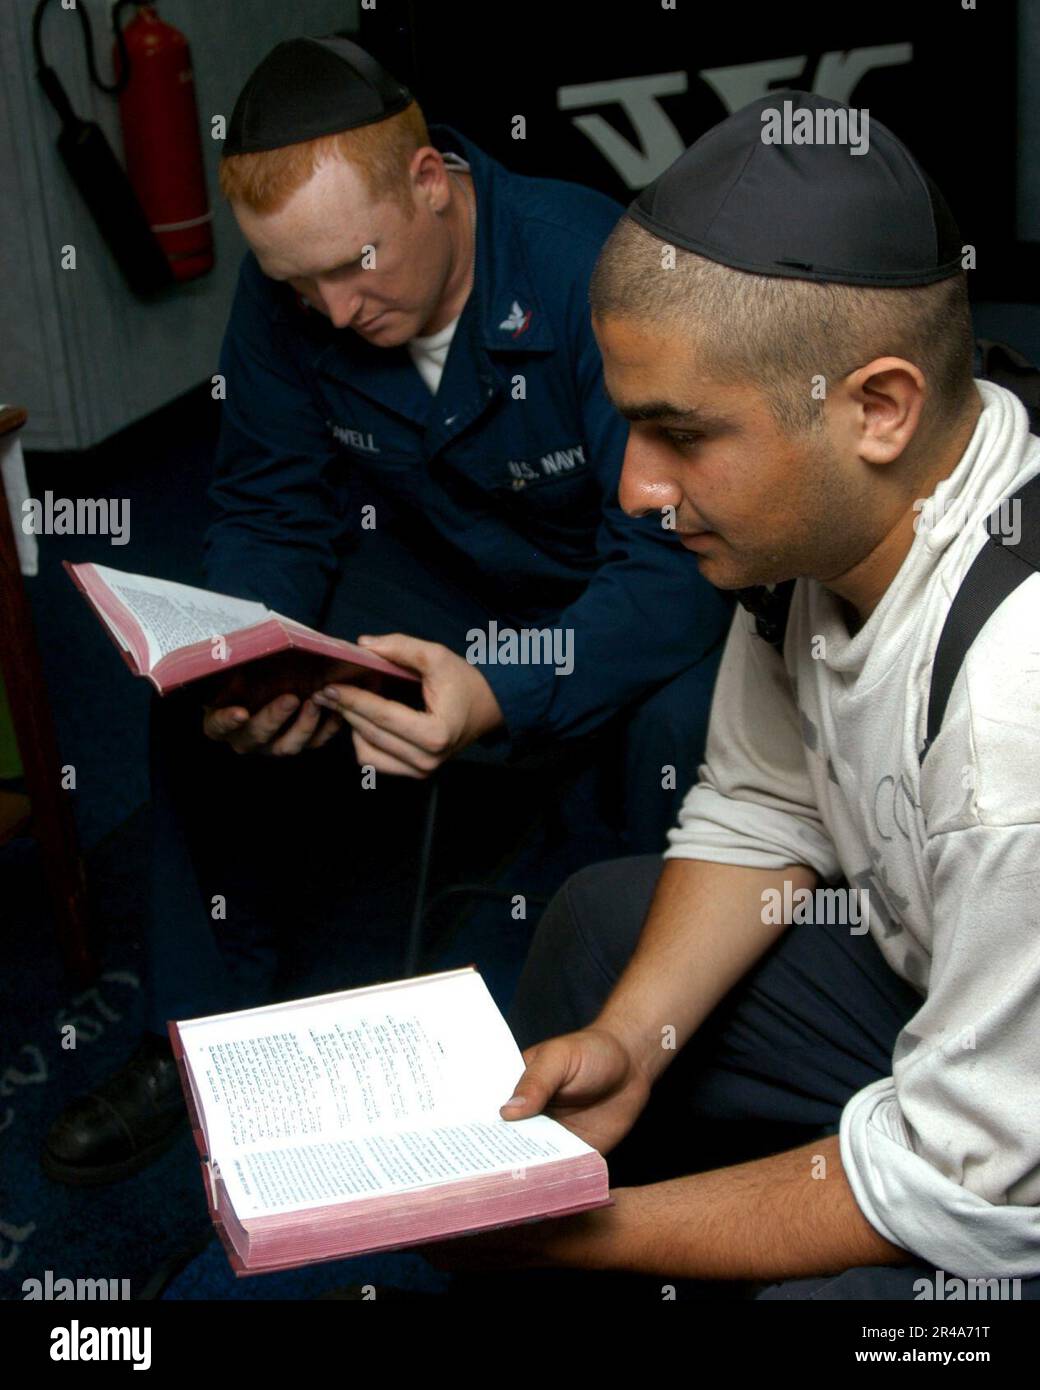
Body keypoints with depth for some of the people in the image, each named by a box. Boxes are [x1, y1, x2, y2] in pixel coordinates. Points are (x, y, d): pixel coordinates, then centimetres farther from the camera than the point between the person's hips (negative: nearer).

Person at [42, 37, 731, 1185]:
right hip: (433, 567, 4)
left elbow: (676, 564, -32)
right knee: (199, 702, -15)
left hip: (610, 594, -4)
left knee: (686, 723, -36)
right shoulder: (288, 286, -14)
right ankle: (204, 1039, 5)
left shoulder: (597, 270, -30)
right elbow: (269, 514, -5)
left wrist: (500, 696, -50)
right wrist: (248, 672, -28)